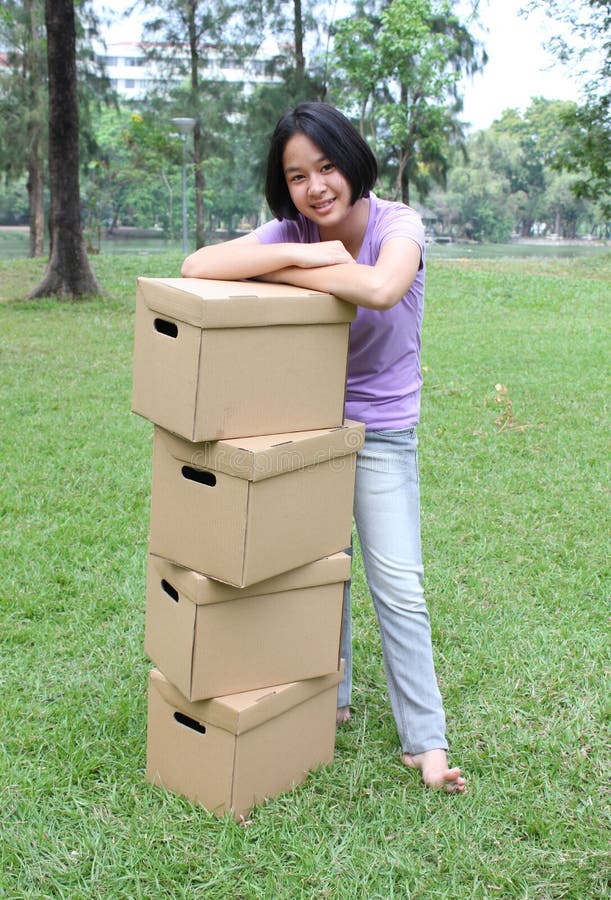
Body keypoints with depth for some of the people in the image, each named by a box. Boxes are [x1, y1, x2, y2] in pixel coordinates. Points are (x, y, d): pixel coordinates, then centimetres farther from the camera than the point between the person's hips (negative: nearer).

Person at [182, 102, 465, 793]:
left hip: (382, 431, -3)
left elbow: (380, 290, -41)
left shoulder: (398, 224, -17)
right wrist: (300, 255, -30)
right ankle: (329, 697, 33)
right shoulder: (291, 232, -8)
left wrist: (280, 270, -29)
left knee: (398, 584, -6)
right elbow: (196, 267, -24)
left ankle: (425, 741, 4)